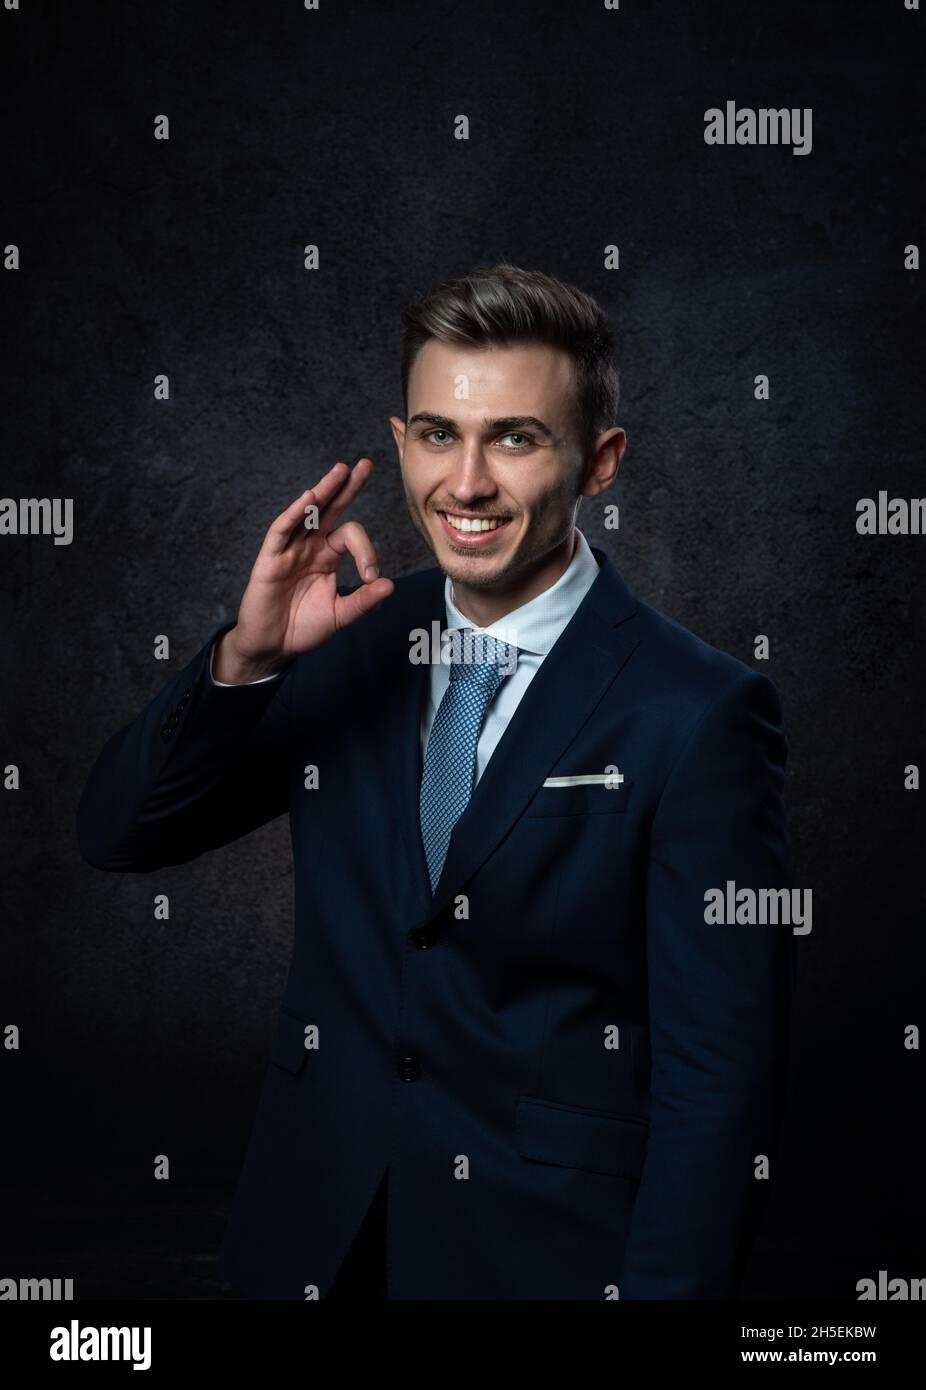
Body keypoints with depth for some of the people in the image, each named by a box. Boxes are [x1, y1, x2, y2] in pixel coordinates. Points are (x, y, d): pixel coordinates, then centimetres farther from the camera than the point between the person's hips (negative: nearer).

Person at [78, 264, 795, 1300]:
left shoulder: (695, 712, -16)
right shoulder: (345, 644, -1)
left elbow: (721, 1072, -15)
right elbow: (114, 836, -3)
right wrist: (244, 656, -18)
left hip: (548, 1252, -4)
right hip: (315, 1234, 5)